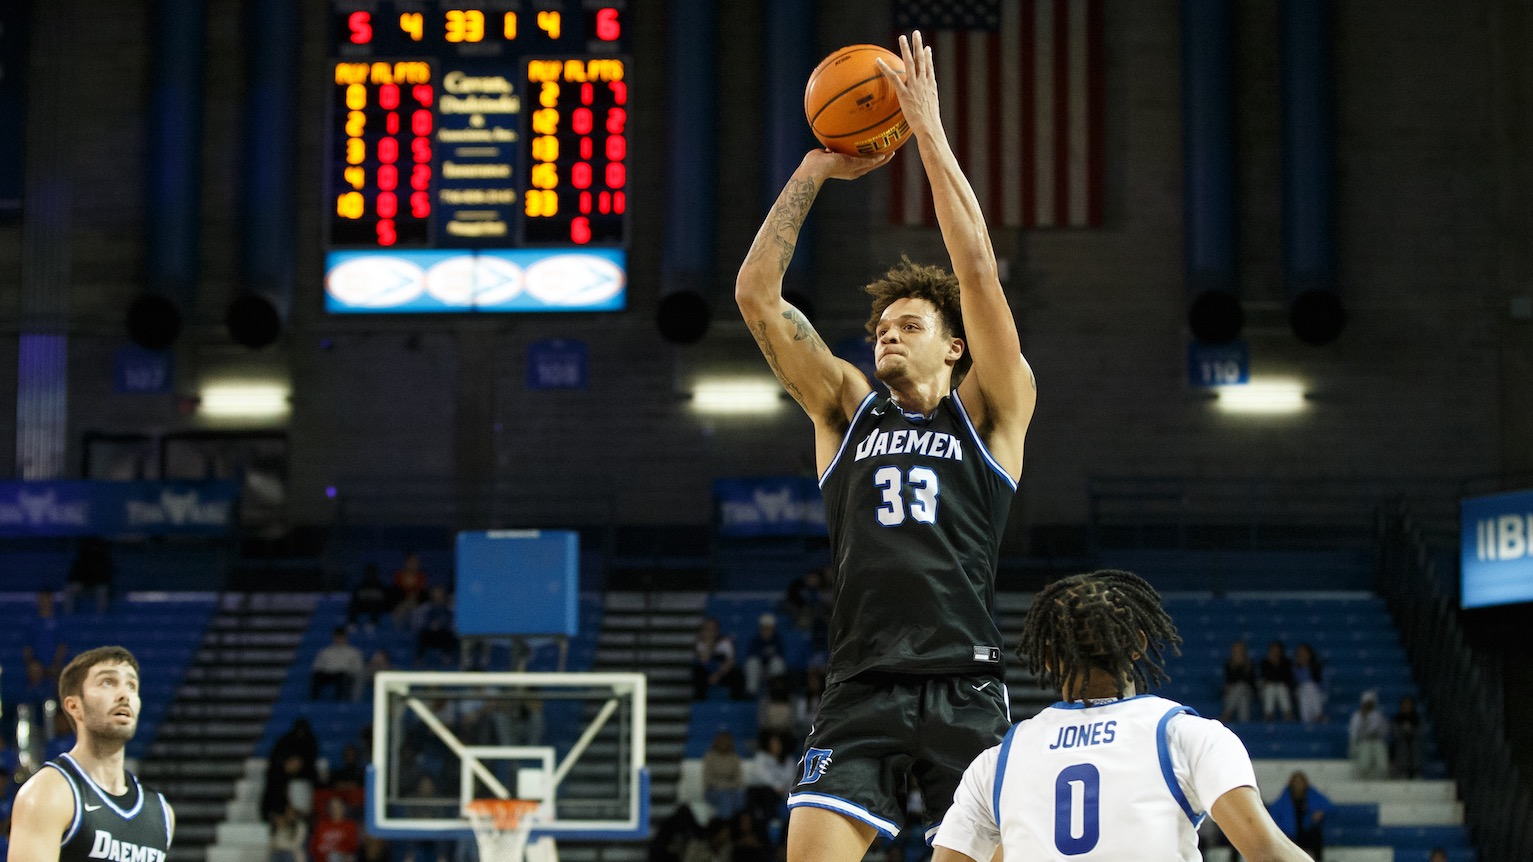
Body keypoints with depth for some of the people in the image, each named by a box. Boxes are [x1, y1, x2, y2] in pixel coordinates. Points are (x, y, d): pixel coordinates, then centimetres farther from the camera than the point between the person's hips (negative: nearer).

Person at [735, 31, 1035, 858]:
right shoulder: (846, 410, 16)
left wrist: (929, 132, -3)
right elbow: (756, 293, 10)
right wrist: (815, 169, 6)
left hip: (965, 688, -1)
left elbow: (979, 272, -2)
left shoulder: (990, 410, 9)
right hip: (859, 689, 2)